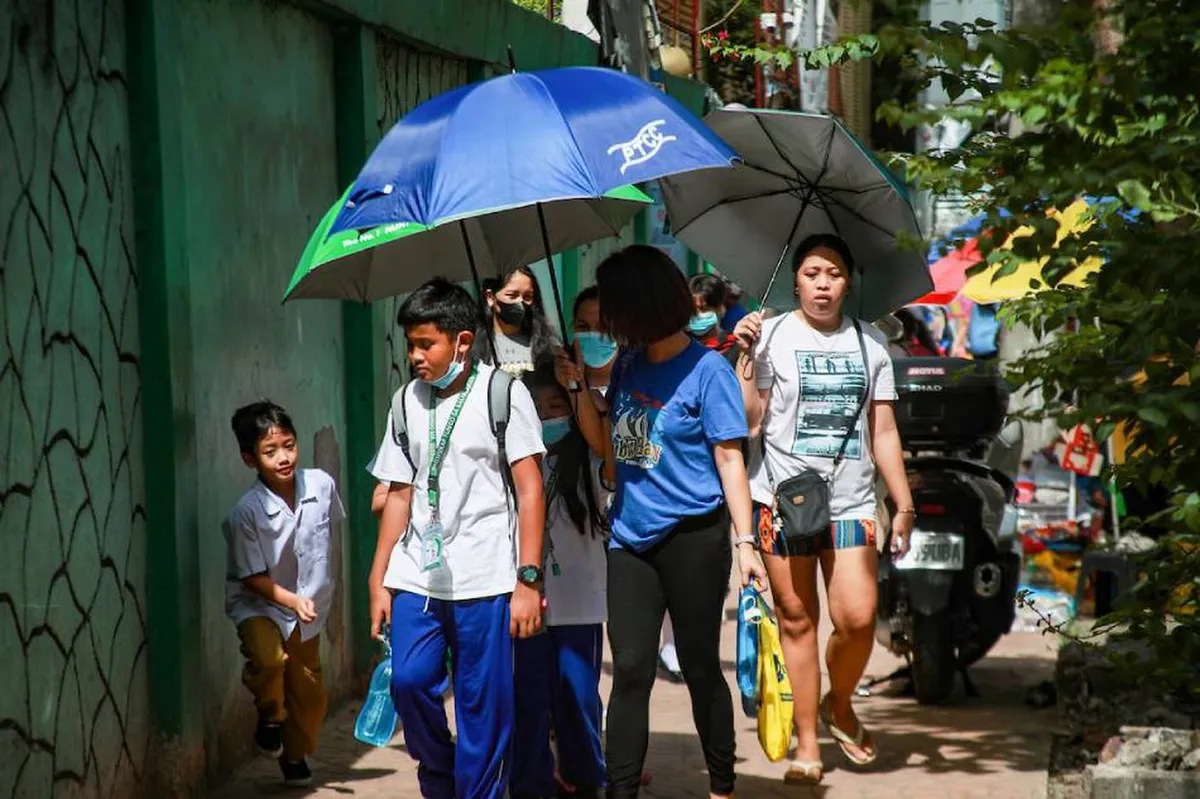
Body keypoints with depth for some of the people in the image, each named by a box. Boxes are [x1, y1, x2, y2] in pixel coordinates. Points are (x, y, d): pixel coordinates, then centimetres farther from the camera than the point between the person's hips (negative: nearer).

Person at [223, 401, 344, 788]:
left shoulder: (321, 484, -14)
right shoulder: (246, 513, -26)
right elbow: (253, 577, -19)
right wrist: (292, 599, -34)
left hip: (309, 606, 4)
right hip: (259, 604, -4)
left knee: (309, 692, 14)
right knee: (268, 658, -33)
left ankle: (295, 756, 40)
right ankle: (271, 716, -2)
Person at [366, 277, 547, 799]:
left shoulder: (502, 393, -2)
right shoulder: (406, 402, 11)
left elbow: (529, 489, -4)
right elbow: (399, 495, 14)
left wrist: (528, 579, -10)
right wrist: (379, 580, 11)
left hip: (484, 578, -4)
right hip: (416, 576, 4)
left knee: (483, 706, -2)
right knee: (409, 681, -5)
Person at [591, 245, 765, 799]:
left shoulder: (707, 370, -8)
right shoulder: (628, 364, 9)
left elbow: (730, 458, -9)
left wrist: (745, 541, -15)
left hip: (692, 535, -5)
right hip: (630, 538, 5)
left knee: (700, 667, 6)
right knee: (630, 670, 0)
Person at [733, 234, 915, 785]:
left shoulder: (869, 343, 11)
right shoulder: (772, 336, 2)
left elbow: (883, 433, 13)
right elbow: (749, 419, -4)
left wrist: (904, 505, 10)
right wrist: (746, 357, -13)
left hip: (851, 501, 2)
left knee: (857, 617, -11)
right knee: (797, 620, 1)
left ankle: (839, 705, 18)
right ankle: (807, 745, 10)